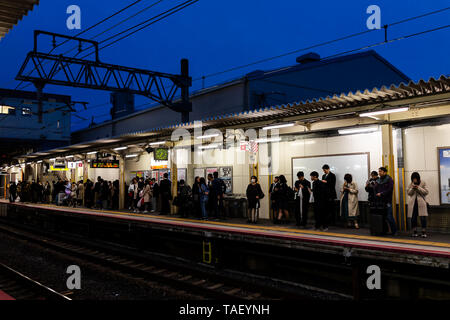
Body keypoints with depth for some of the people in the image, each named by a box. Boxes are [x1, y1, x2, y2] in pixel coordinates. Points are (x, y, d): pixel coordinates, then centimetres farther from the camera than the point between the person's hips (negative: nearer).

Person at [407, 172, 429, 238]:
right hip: (412, 203, 3)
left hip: (421, 202, -2)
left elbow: (426, 192, -6)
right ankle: (414, 232, 13)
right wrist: (412, 188, -12)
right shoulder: (411, 184, 8)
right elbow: (408, 192, 6)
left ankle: (424, 232, -2)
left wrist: (419, 188, -17)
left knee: (423, 217, -8)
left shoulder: (423, 183, 1)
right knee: (413, 218, 3)